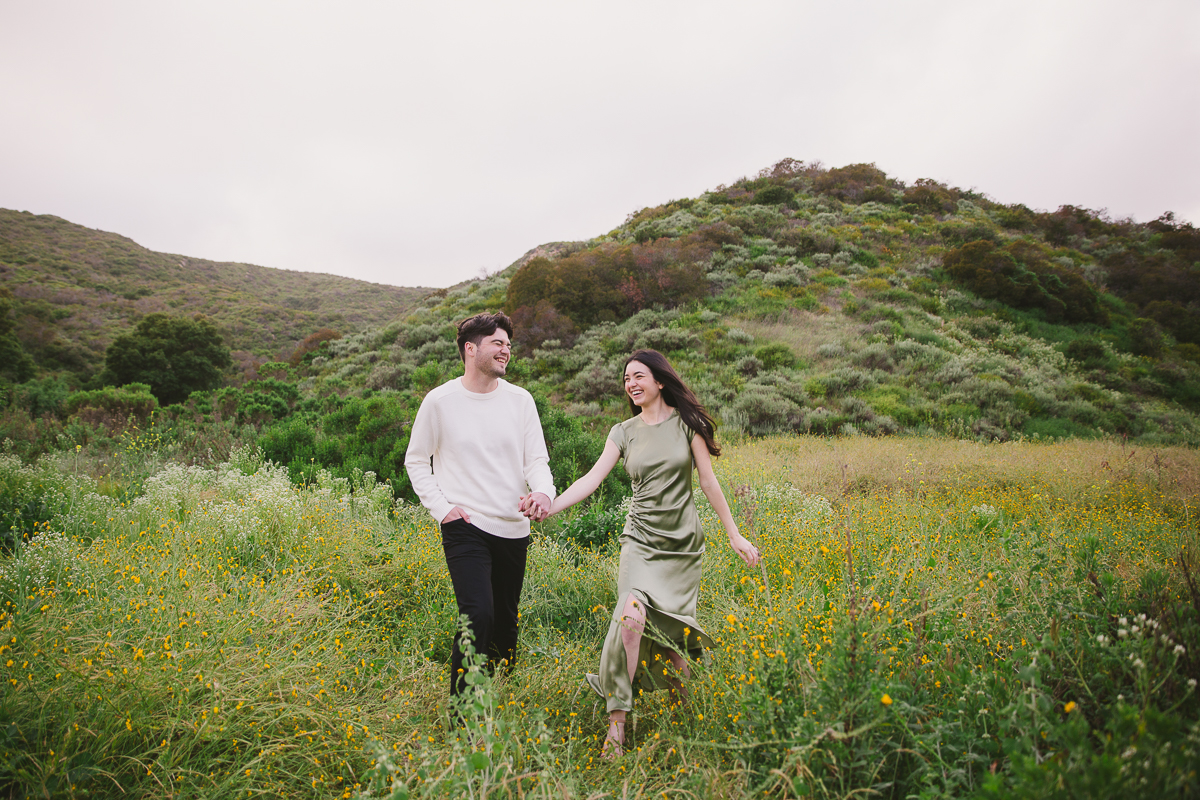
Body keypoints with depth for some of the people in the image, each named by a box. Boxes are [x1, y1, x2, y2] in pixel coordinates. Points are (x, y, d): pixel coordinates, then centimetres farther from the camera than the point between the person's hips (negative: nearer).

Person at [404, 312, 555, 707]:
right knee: (478, 615, -19)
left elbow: (537, 459, 2)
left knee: (506, 621, 15)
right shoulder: (440, 401, -4)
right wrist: (441, 508, -7)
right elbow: (416, 460, 5)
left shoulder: (520, 400, 3)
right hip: (465, 526, -4)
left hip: (513, 528, 4)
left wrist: (543, 492, -20)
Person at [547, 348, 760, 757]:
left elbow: (709, 481, 2)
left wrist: (735, 535, 2)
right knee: (632, 616, -22)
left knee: (672, 631, 1)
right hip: (642, 539, 1)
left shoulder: (686, 423, 0)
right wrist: (548, 507, -17)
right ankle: (616, 722, -13)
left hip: (684, 542, 0)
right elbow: (592, 479, -5)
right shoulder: (624, 432, 4)